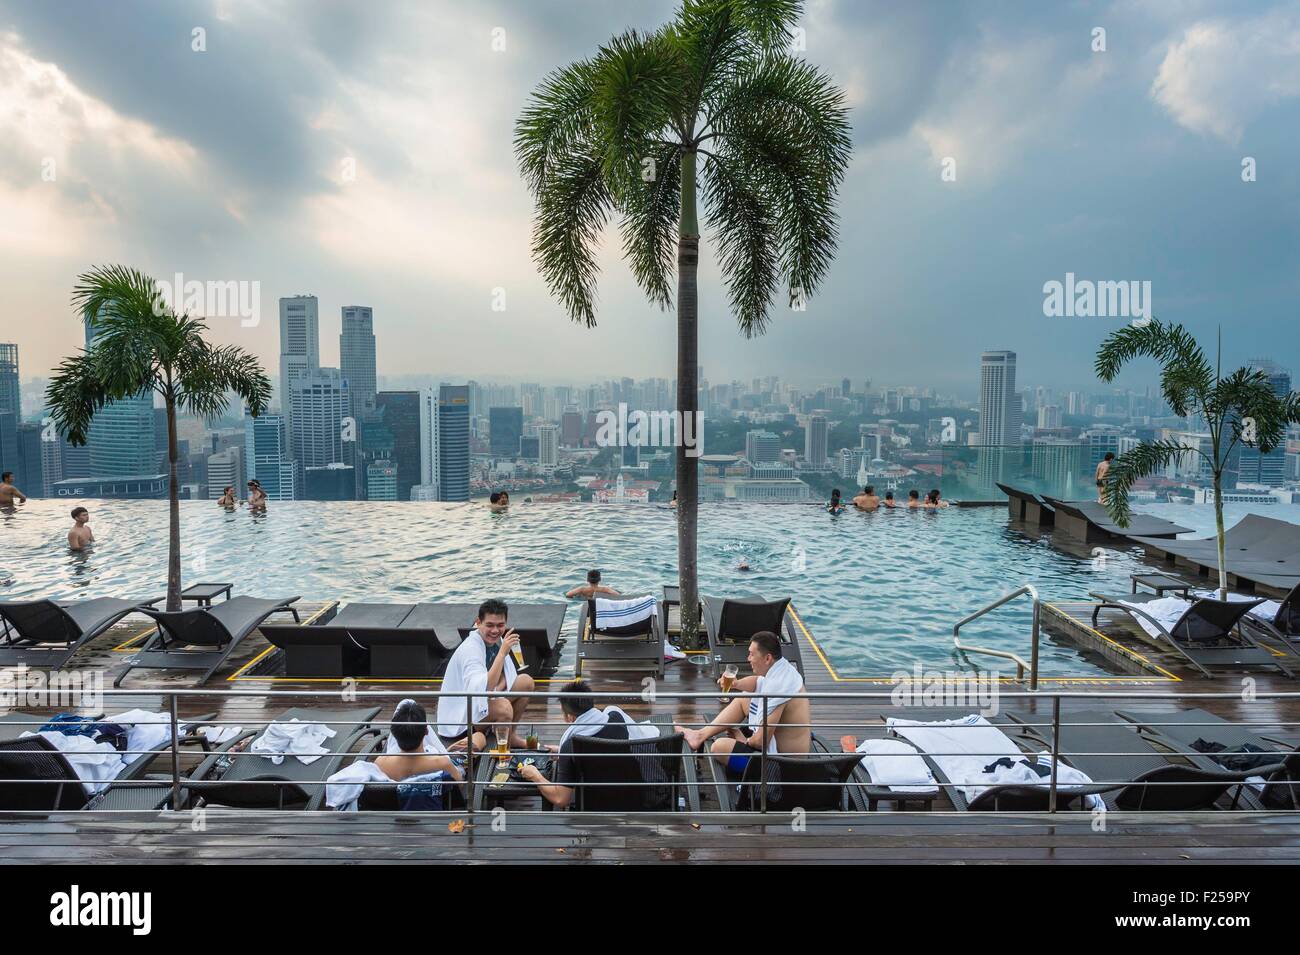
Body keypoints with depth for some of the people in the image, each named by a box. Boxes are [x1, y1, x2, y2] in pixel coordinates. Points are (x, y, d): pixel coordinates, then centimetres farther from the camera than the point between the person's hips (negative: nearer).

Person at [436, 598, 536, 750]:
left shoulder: (496, 640, -4)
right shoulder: (469, 649, -28)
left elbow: (504, 676, 9)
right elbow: (483, 689, -41)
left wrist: (496, 690, -14)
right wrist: (502, 652, -41)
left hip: (484, 701, 8)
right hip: (458, 717, -8)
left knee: (526, 682, -2)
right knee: (504, 707, -34)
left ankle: (511, 735, 9)